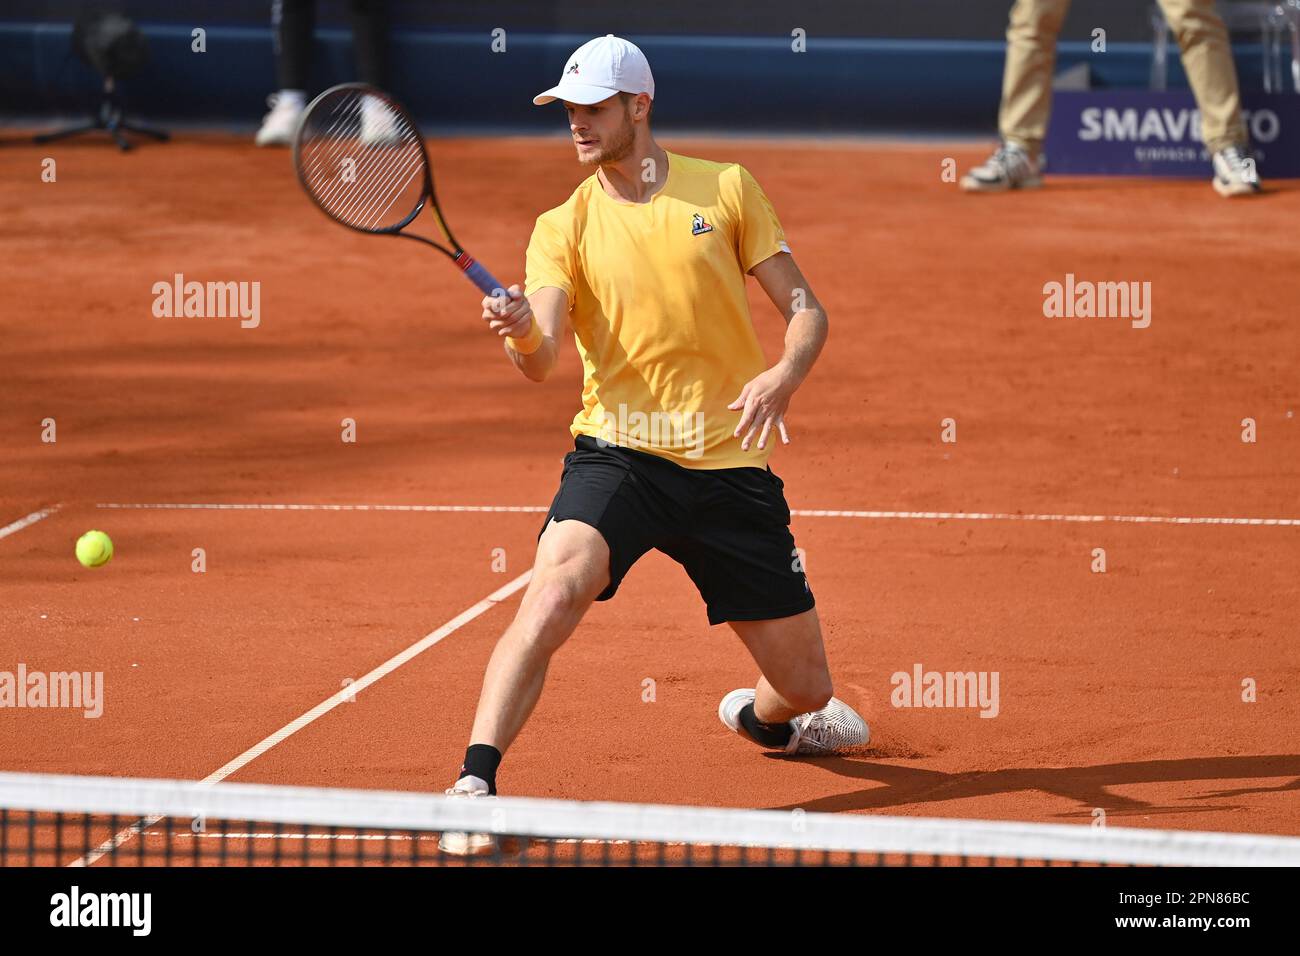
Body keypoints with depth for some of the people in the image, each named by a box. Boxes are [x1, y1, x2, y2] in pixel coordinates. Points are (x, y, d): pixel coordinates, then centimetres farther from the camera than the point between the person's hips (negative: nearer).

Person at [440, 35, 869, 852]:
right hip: (618, 453, -1)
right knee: (556, 588, -32)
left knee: (804, 687, 7)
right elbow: (543, 361, -11)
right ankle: (474, 785, -29)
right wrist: (520, 331, -35)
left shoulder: (726, 189, 3)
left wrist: (787, 373, -19)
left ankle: (759, 716, 46)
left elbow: (806, 310, 3)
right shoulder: (563, 228, 2)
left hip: (731, 468, 1)